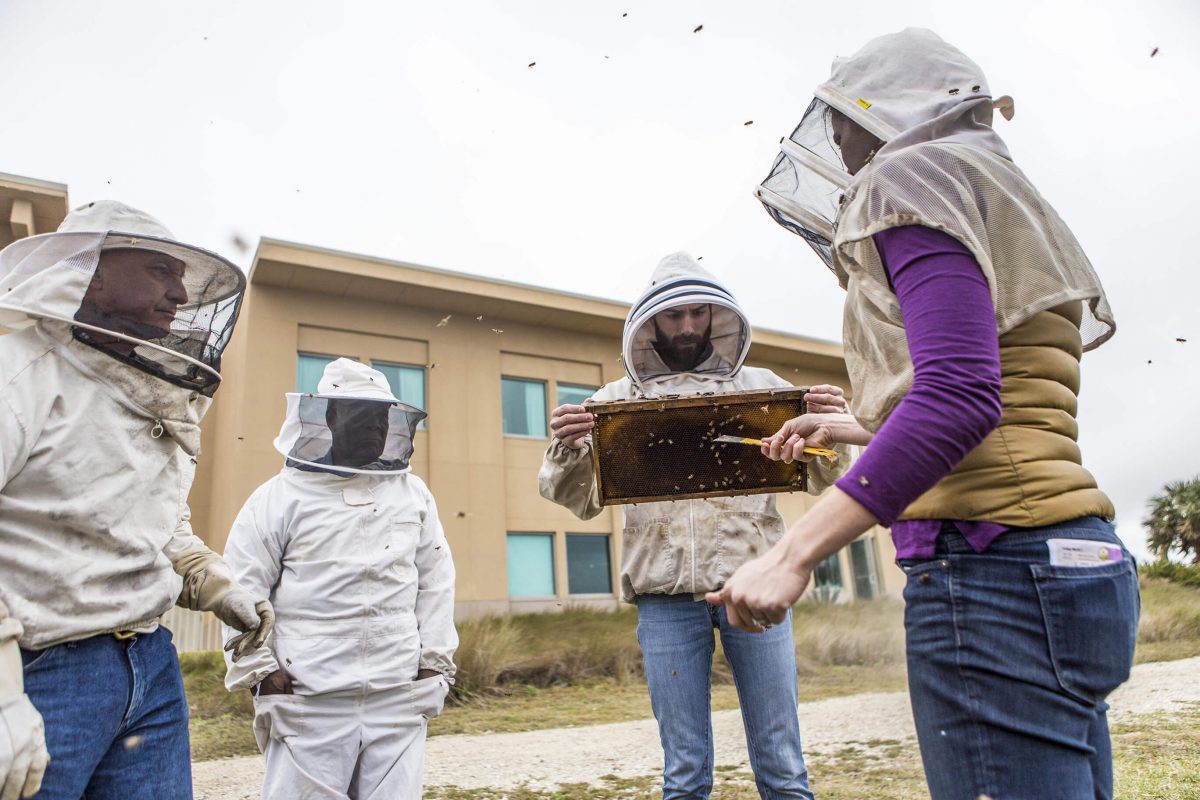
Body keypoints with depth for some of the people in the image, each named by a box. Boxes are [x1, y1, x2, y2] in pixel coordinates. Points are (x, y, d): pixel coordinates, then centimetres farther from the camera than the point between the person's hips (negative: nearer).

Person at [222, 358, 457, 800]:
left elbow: (436, 581, 12)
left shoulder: (414, 495, 9)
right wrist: (258, 669, -2)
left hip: (400, 699, 3)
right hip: (309, 701, -2)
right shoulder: (281, 496, -1)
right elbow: (242, 587, 1)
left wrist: (434, 658, 9)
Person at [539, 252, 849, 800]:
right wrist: (566, 450, -16)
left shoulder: (760, 386, 11)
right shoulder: (618, 399, 11)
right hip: (665, 595, 0)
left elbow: (823, 481, 9)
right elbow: (581, 500, 5)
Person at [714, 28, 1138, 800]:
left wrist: (794, 553, -21)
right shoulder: (1005, 202, 24)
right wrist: (857, 427, 35)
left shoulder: (915, 175, -3)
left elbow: (958, 395, -19)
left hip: (991, 566, -10)